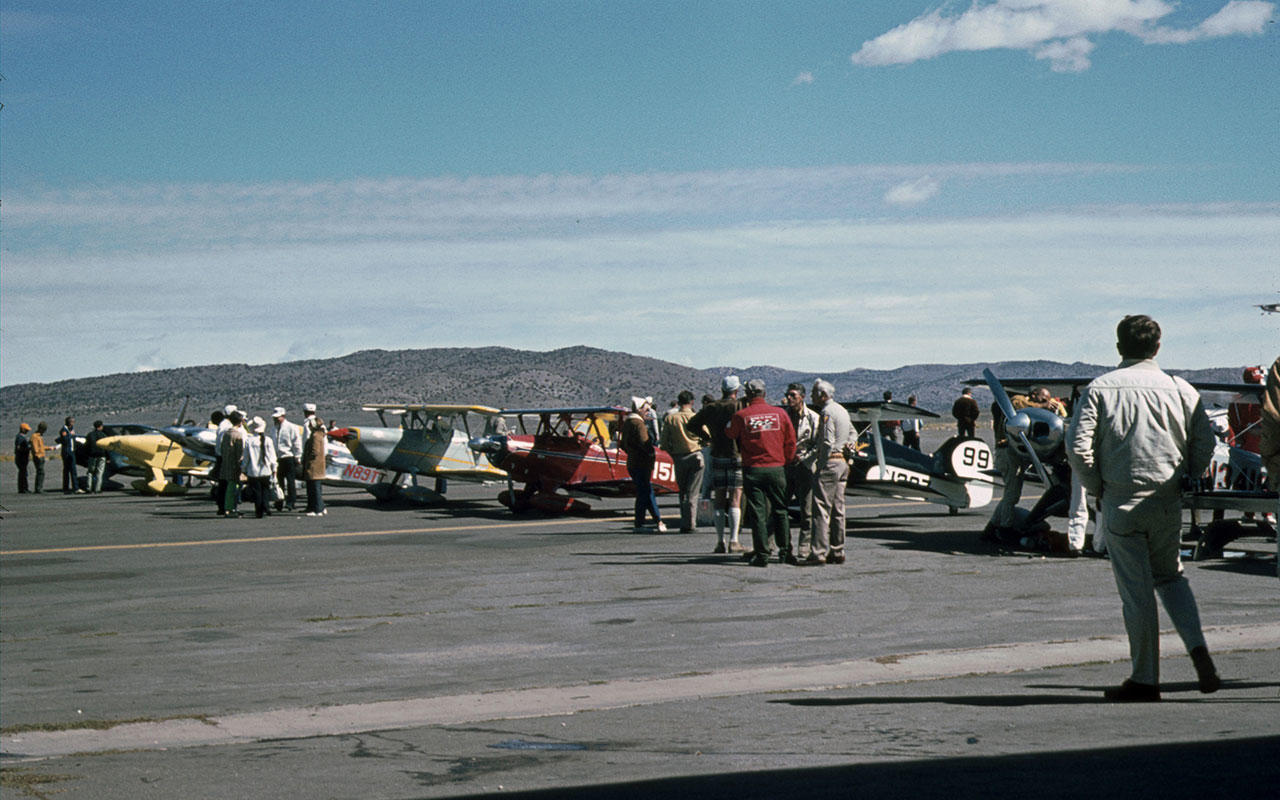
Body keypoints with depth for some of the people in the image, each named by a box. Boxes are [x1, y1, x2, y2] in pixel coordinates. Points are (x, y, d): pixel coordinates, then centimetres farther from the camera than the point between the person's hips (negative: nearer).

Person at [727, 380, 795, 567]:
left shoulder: (741, 416, -6)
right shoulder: (780, 413, 0)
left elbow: (731, 436, 9)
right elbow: (791, 441, 6)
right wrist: (785, 460, 19)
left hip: (752, 469, -2)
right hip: (776, 468, 2)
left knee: (758, 512, 2)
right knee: (780, 510, 12)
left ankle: (761, 554, 1)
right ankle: (785, 551, 12)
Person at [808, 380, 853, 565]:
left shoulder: (827, 412, -13)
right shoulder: (841, 410, 16)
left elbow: (827, 443, -18)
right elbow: (852, 433, 26)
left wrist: (820, 464, -13)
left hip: (830, 462, -9)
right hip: (843, 463, 9)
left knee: (821, 508, -10)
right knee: (837, 510, 11)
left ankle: (818, 553, -14)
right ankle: (837, 552, 13)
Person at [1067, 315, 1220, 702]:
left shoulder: (1101, 388, -5)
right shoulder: (1179, 389, 0)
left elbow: (1078, 445, -12)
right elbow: (1205, 441, -2)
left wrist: (1097, 486, 2)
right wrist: (1186, 481, 11)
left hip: (1122, 503, -2)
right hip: (1168, 503, 3)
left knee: (1136, 591, 3)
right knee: (1170, 575, 23)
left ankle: (1145, 680, 10)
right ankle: (1197, 647, 3)